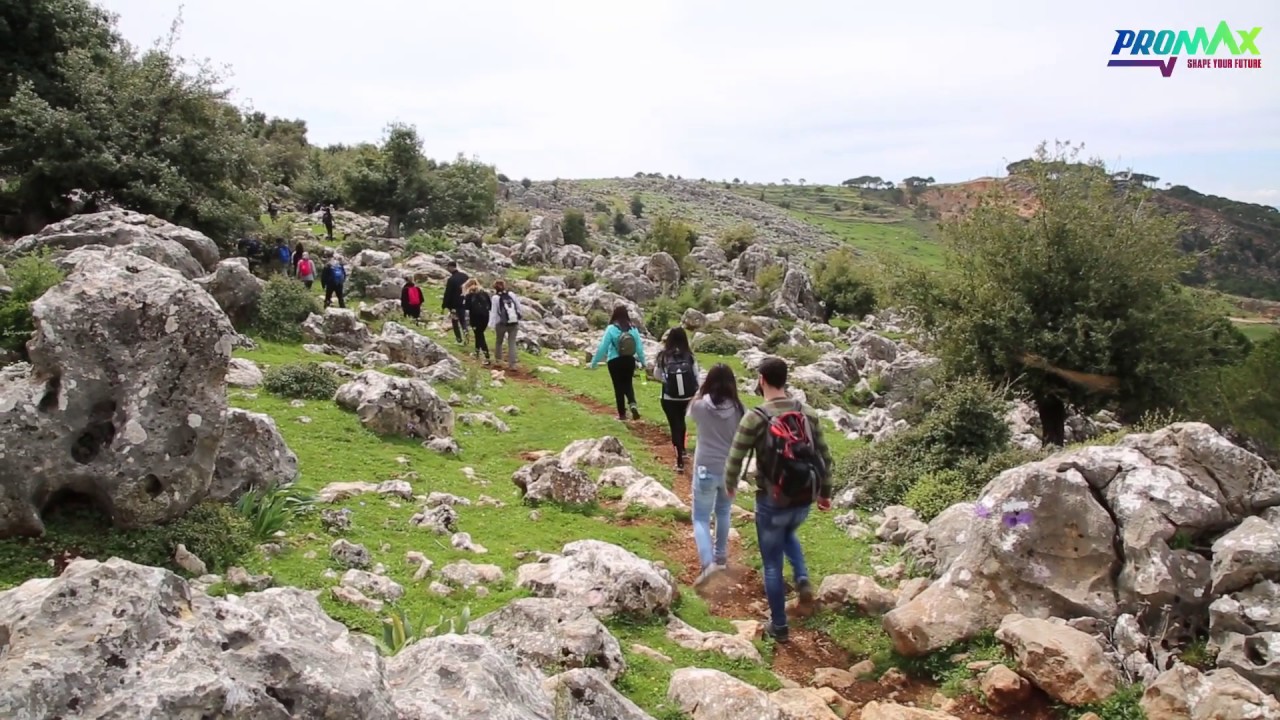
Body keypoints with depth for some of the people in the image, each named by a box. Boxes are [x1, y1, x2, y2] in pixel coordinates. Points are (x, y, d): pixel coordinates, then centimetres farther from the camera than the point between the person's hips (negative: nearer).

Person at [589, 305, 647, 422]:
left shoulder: (611, 329, -13)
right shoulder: (633, 328, -4)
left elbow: (603, 347, -12)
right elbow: (639, 347, 0)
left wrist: (594, 362, -3)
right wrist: (642, 362, 14)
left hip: (614, 362, -3)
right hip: (629, 360, 3)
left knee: (618, 387, 10)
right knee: (628, 384, 19)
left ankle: (622, 413, 16)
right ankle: (633, 404, -7)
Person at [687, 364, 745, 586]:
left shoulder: (700, 405, -14)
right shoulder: (738, 409, -9)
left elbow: (691, 410, 10)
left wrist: (702, 388, 9)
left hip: (706, 469, -3)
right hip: (730, 470, 3)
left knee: (701, 518, 6)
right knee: (723, 512, 25)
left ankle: (708, 562, -13)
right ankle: (721, 556, 37)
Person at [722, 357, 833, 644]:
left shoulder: (755, 418, -16)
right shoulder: (808, 413, -2)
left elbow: (735, 460, -11)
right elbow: (824, 457, 4)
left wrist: (730, 486, 10)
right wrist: (825, 493, 17)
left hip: (772, 502, -4)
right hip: (804, 500, 5)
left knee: (772, 564, 13)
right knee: (788, 534, 36)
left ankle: (779, 626, 23)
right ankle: (803, 579, 16)